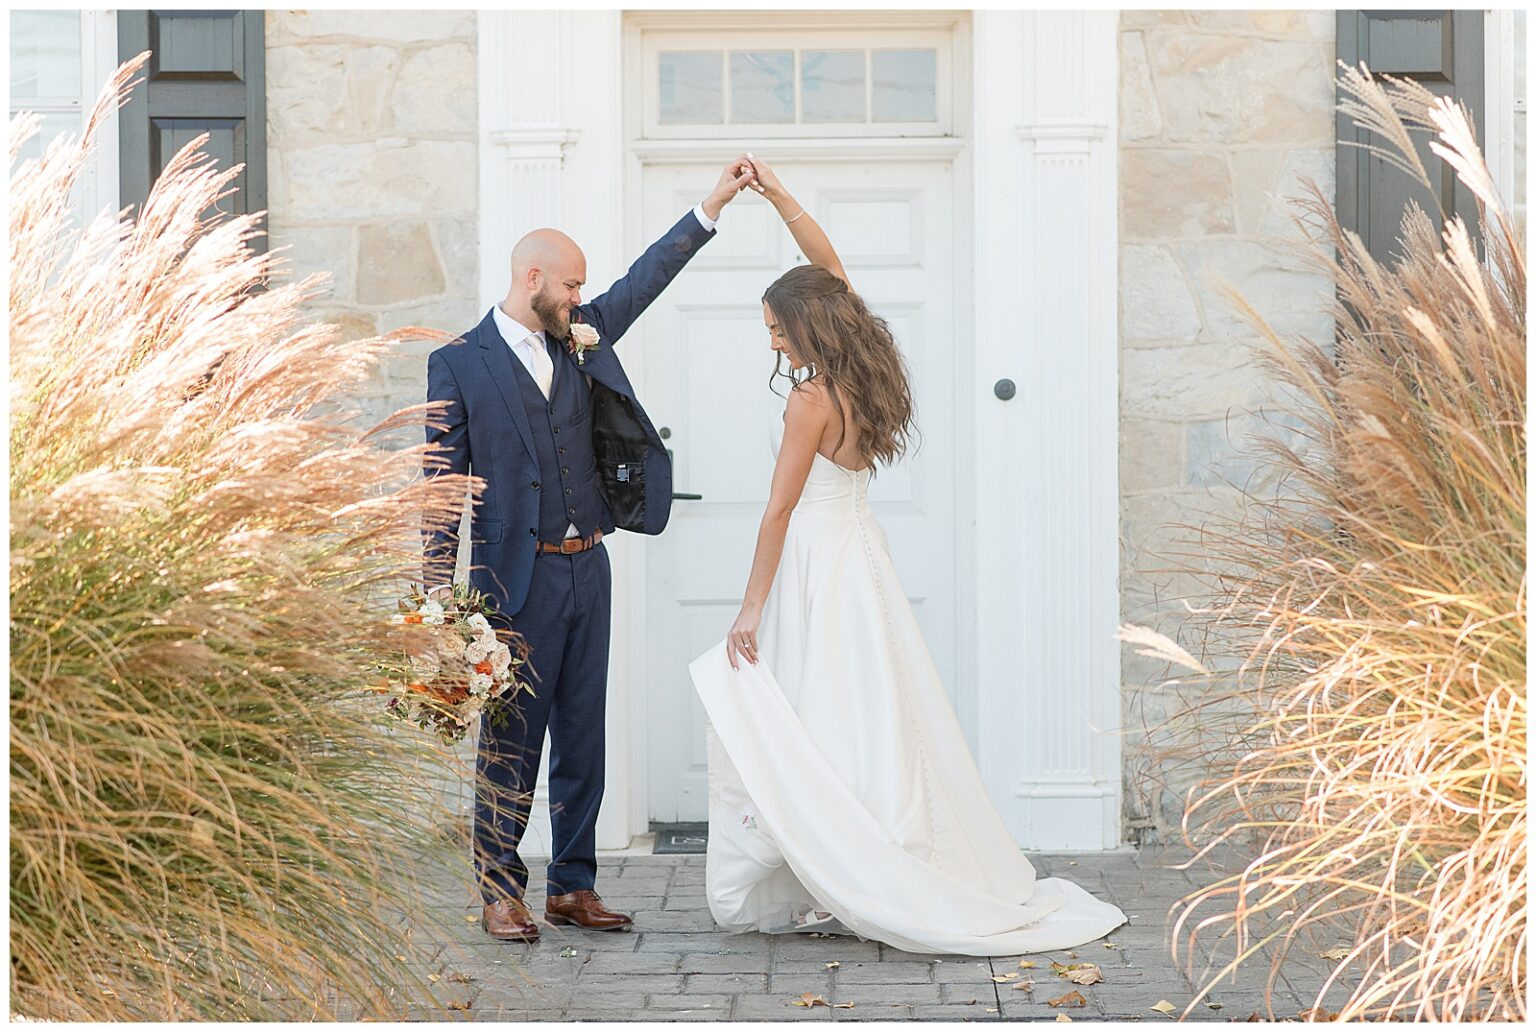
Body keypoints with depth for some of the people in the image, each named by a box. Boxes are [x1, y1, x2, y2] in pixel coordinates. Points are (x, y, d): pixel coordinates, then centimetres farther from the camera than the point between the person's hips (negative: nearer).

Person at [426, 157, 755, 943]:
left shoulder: (582, 339, 12)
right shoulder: (460, 363, -4)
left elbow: (644, 280, 19)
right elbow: (444, 481, -6)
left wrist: (712, 206, 15)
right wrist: (442, 596, -10)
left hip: (587, 568, 6)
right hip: (518, 578, -6)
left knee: (582, 737, 9)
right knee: (510, 739, 0)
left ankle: (572, 887, 17)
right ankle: (500, 890, 11)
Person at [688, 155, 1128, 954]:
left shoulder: (810, 400, -17)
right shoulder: (859, 377, 4)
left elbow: (780, 511, -15)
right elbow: (828, 266, 16)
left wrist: (751, 608, -11)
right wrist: (779, 197, 16)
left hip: (817, 568, -9)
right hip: (856, 553, 9)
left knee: (828, 734, -4)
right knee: (866, 727, 8)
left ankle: (854, 894, -1)